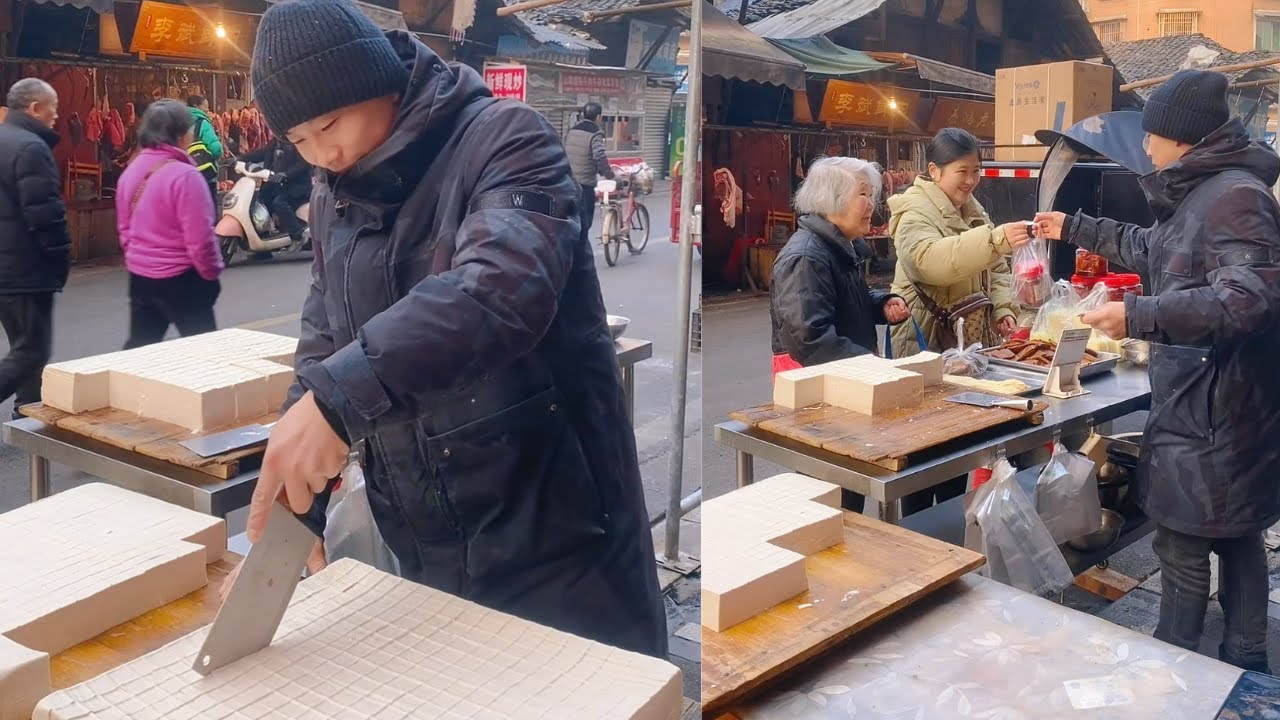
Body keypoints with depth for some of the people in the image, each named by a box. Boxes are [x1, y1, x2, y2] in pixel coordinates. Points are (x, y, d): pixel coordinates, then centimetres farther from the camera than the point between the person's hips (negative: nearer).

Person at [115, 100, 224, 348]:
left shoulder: (131, 171, 3)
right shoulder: (184, 175, -19)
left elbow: (124, 229, 12)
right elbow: (199, 238, -19)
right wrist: (212, 272, -5)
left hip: (140, 276, 7)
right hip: (180, 278, -7)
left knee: (140, 347, 15)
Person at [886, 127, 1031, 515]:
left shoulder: (972, 210, 12)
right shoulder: (915, 213, -15)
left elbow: (993, 268, 18)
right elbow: (932, 259, -36)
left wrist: (1003, 310, 1)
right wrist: (994, 239, -47)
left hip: (968, 342, 8)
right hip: (927, 345, -8)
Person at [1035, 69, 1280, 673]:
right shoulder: (1203, 191, 14)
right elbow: (1151, 248, 30)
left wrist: (1139, 317, -35)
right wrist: (1074, 228, 34)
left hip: (1209, 412, -10)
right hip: (1214, 402, 10)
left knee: (1182, 547, -1)